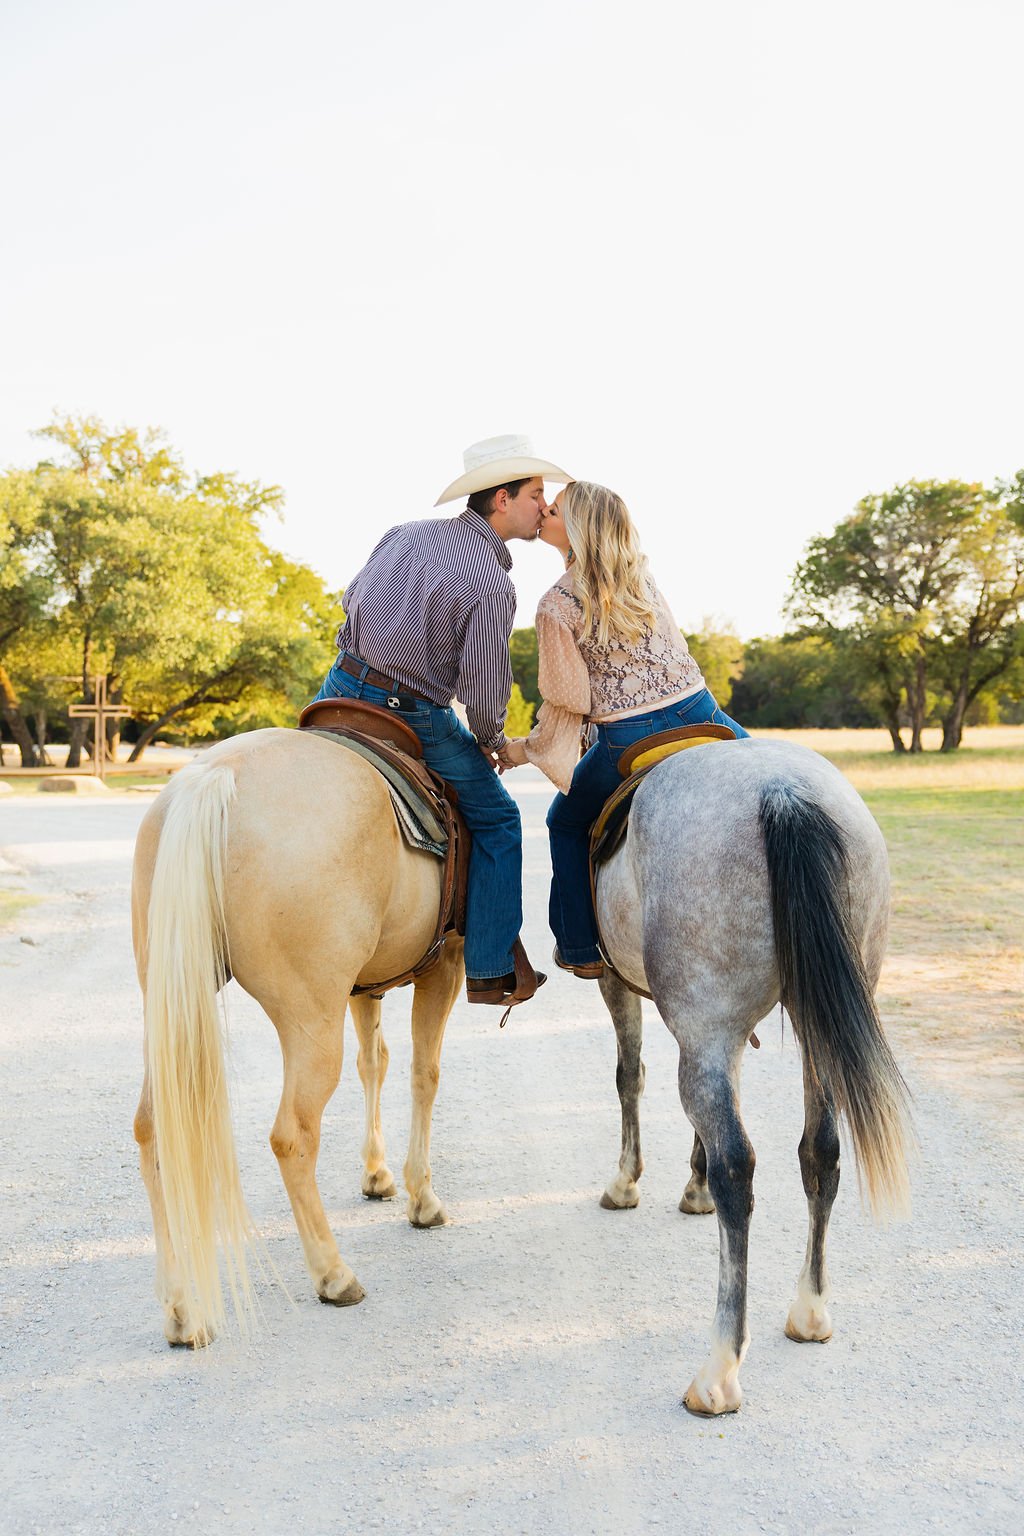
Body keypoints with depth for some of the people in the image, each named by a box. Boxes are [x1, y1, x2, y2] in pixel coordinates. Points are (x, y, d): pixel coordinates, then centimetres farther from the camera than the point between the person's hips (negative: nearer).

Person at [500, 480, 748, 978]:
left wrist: (517, 750, 10)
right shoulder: (642, 573, 6)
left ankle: (579, 948, 24)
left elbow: (565, 704, -4)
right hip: (700, 713, 4)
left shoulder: (557, 606, -9)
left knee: (567, 820, 23)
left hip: (630, 743, -4)